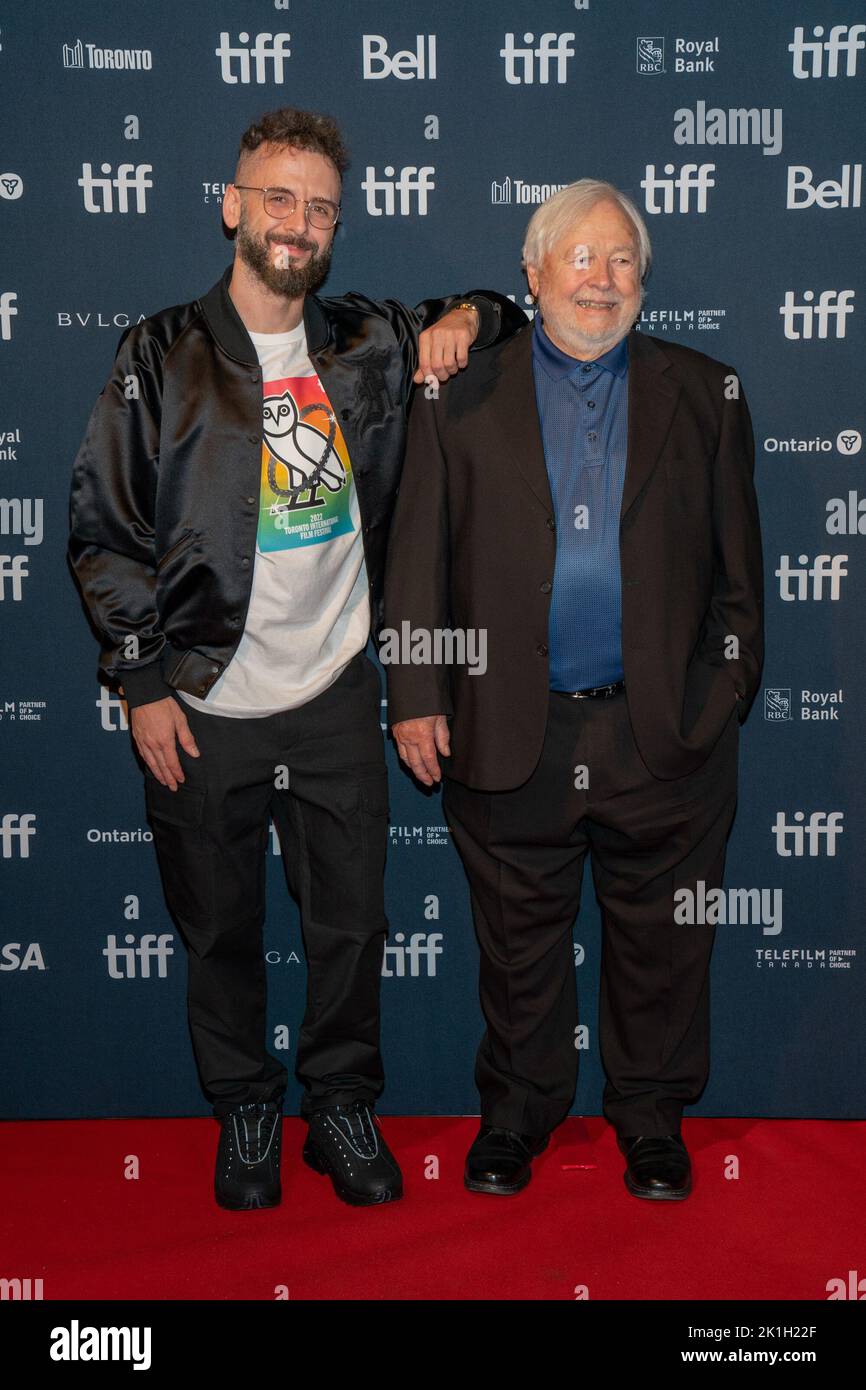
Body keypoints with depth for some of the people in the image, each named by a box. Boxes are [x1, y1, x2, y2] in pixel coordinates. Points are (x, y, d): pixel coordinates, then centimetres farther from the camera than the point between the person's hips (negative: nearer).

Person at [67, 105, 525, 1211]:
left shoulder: (367, 346, 6)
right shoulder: (164, 354, -3)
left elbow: (497, 318, 23)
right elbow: (103, 526, -2)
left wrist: (466, 316, -1)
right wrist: (144, 680, -7)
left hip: (336, 694, 2)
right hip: (201, 705, -2)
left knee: (352, 921, 11)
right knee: (220, 930, 12)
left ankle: (342, 1103, 32)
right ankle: (243, 1107, 34)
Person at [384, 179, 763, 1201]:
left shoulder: (704, 394, 8)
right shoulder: (460, 396, 5)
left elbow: (738, 562, 7)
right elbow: (418, 557, 3)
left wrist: (726, 687, 0)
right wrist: (417, 697, -2)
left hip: (665, 733, 1)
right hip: (511, 734, 0)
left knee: (662, 944, 12)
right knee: (518, 940, 13)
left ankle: (652, 1117, 32)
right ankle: (516, 1112, 33)